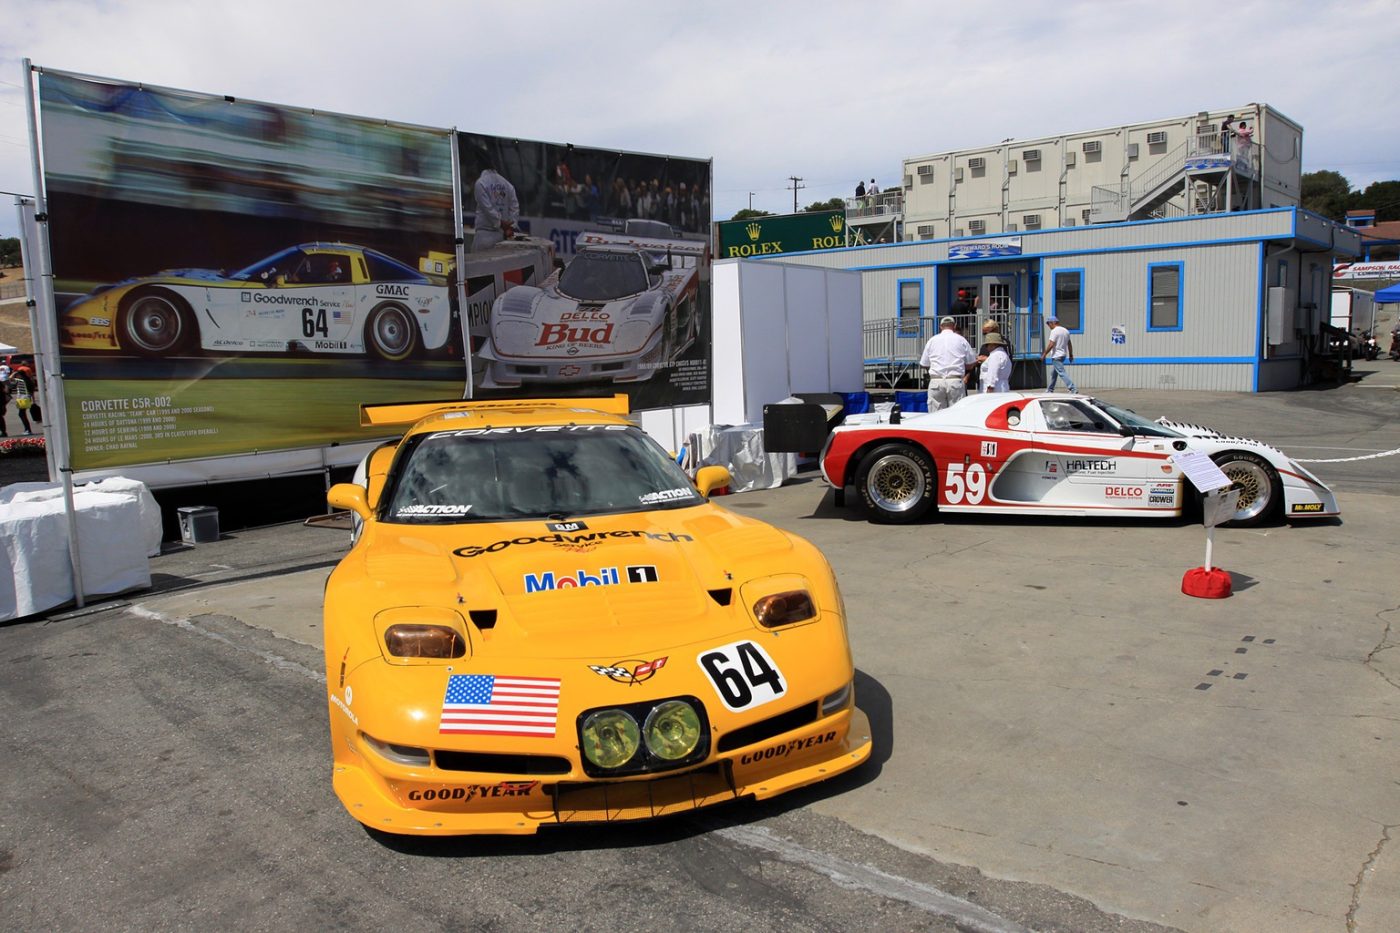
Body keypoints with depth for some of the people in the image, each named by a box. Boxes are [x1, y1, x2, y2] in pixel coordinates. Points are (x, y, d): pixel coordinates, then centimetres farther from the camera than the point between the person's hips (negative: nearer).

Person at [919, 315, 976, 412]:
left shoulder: (932, 340, 9)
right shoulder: (961, 340, 6)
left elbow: (924, 364, 12)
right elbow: (970, 364, 9)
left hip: (936, 381, 1)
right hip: (955, 381, -1)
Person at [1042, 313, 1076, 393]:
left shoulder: (1054, 331, -14)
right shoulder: (1065, 331, 13)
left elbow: (1051, 344, -21)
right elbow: (1069, 344, 18)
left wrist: (1044, 354, -14)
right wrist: (1071, 355, 24)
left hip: (1056, 356, -10)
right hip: (1063, 355, 10)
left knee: (1062, 373, -12)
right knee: (1053, 373, 20)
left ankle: (1073, 389, -19)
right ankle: (1050, 390, 28)